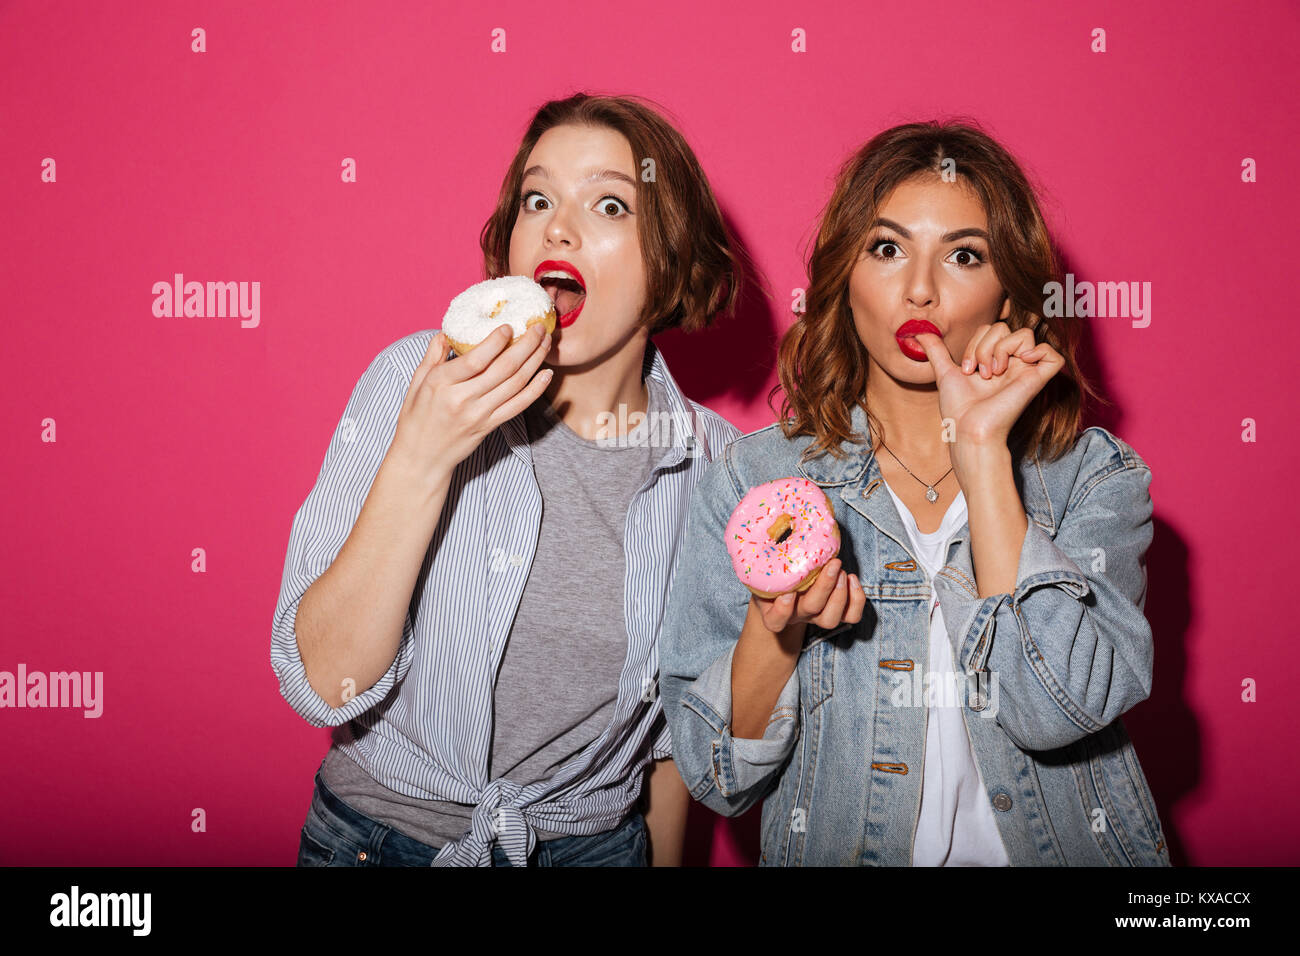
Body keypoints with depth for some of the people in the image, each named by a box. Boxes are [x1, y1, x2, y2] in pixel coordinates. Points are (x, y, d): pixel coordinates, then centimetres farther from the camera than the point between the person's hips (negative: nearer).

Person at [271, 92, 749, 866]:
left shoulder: (714, 460, -11)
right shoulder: (414, 380, -16)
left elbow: (672, 725, 1)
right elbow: (323, 686, -21)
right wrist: (420, 458, -30)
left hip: (595, 841, 2)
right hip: (386, 837, -1)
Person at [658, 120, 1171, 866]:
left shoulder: (1094, 475, 0)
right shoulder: (754, 479, -3)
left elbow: (1062, 710, -16)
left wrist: (982, 450, -14)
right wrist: (774, 628, -20)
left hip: (1056, 850, 1)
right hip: (835, 853, 0)